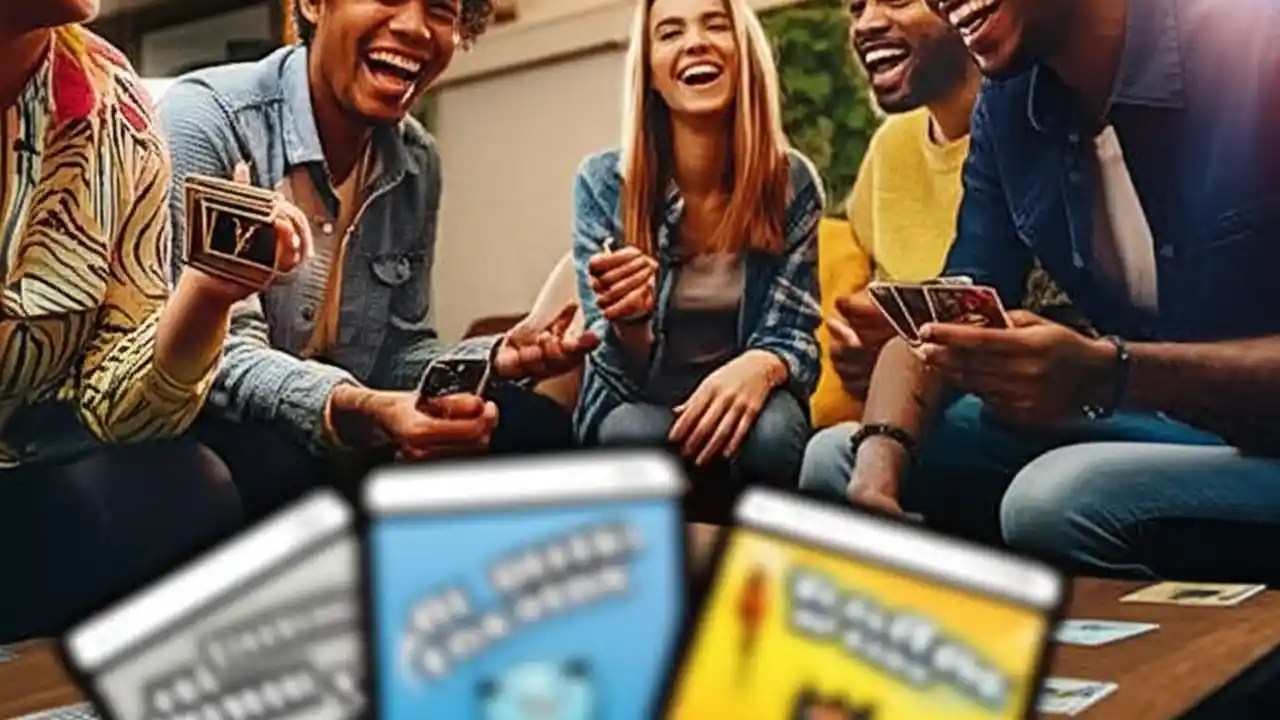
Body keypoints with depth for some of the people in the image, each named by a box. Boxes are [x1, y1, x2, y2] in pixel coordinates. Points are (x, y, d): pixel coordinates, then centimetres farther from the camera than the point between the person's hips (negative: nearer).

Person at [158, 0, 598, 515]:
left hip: (339, 448, 5)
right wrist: (356, 411, -42)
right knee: (275, 463, -37)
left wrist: (495, 360, -13)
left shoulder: (417, 163, 3)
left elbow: (397, 349, 8)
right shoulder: (206, 119, -16)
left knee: (536, 428, -14)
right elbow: (217, 352, -24)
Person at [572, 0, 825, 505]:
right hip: (634, 407, -1)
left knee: (771, 433, -33)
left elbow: (793, 335, -6)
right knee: (640, 436, -34)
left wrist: (760, 367, -31)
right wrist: (632, 321, -34)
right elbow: (625, 374, -10)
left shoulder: (792, 183, -7)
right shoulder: (603, 183, -11)